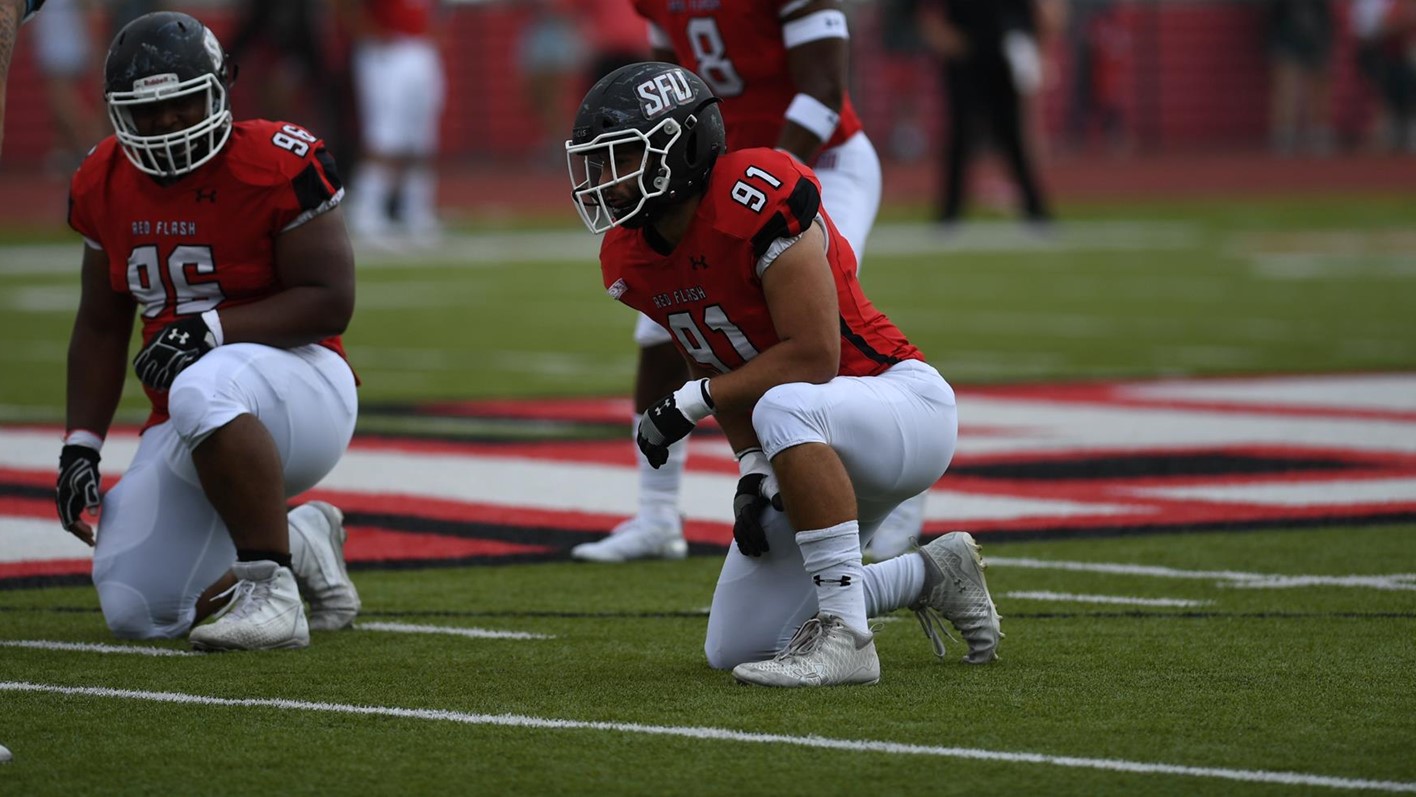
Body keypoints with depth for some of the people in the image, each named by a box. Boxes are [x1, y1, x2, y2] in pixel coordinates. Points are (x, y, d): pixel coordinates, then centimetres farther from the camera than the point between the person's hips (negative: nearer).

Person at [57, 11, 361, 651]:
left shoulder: (275, 165, -15)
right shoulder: (106, 185, 4)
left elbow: (331, 303, -16)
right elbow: (101, 328, 14)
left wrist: (211, 328, -26)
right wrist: (81, 447, 5)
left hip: (301, 388, -7)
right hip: (185, 429, 7)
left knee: (203, 390, -42)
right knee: (136, 614, -7)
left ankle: (272, 593, -29)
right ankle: (303, 544, 18)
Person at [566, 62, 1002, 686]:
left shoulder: (757, 197, -26)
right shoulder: (630, 260, -1)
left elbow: (812, 357, -27)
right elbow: (721, 369, 9)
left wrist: (691, 403, -22)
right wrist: (752, 468, -7)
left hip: (904, 404, -9)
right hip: (820, 453, 9)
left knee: (784, 410, -42)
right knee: (734, 649, 5)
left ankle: (844, 636, -32)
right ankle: (932, 576, 24)